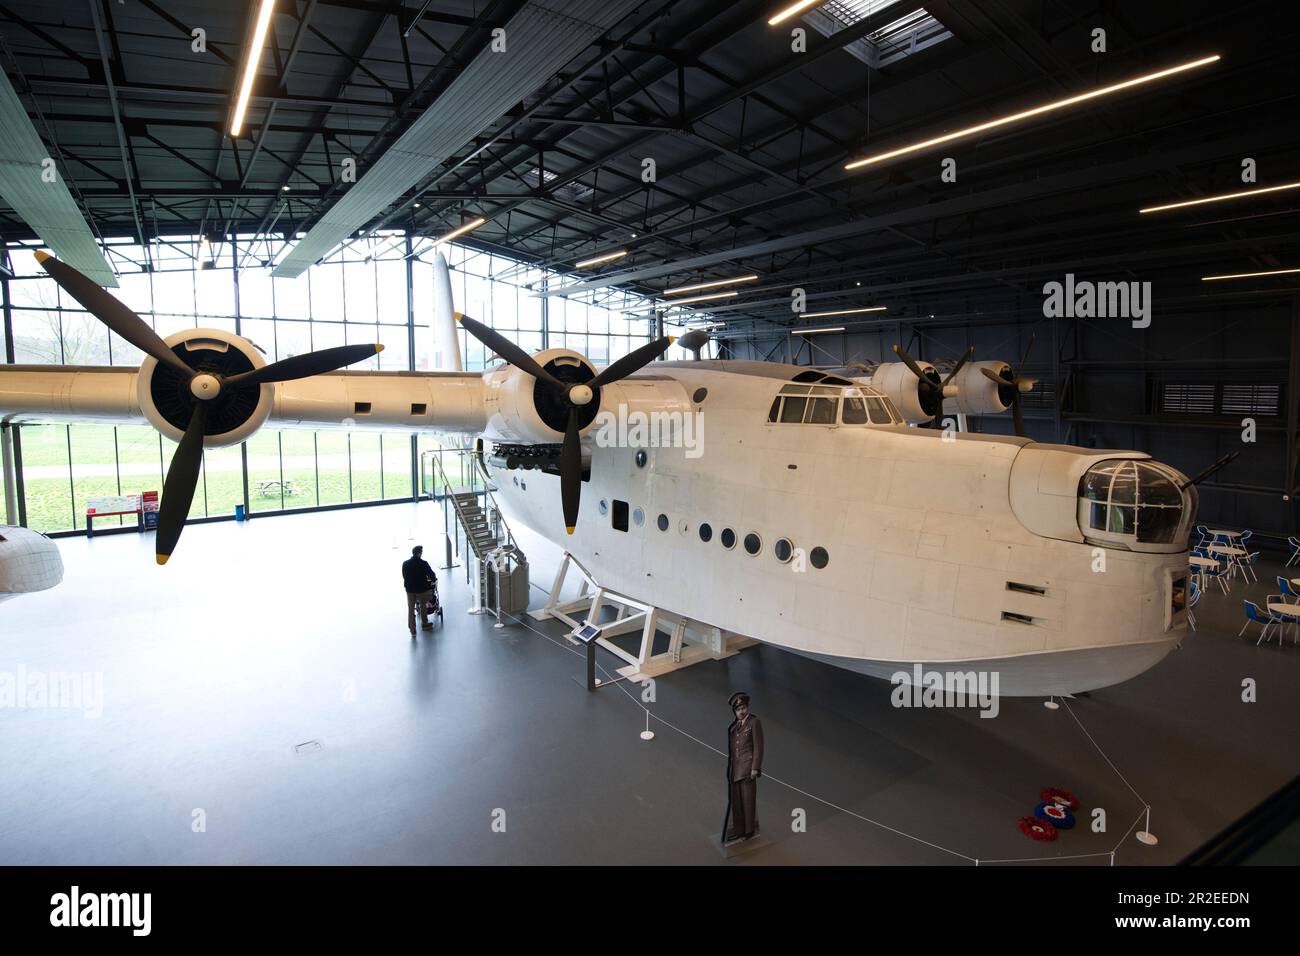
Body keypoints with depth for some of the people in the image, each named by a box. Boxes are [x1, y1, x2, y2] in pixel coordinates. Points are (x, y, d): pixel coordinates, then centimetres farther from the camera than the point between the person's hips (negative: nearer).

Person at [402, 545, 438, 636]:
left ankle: (412, 630, 10)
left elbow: (404, 576, 6)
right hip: (422, 588, -3)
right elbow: (431, 574, -7)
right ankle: (425, 624, 31)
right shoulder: (423, 563, -15)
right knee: (423, 607, 18)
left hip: (410, 589, 3)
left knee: (411, 609, 10)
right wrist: (434, 580, 15)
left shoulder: (405, 564, -4)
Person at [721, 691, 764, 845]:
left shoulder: (754, 722, -10)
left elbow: (758, 747, -12)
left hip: (748, 766, -6)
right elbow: (732, 747, 12)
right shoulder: (735, 725, 9)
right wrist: (730, 767, 12)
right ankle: (738, 828, 24)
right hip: (735, 767, 6)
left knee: (748, 798, 5)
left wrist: (755, 768, -15)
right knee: (735, 798, 10)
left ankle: (749, 830, 20)